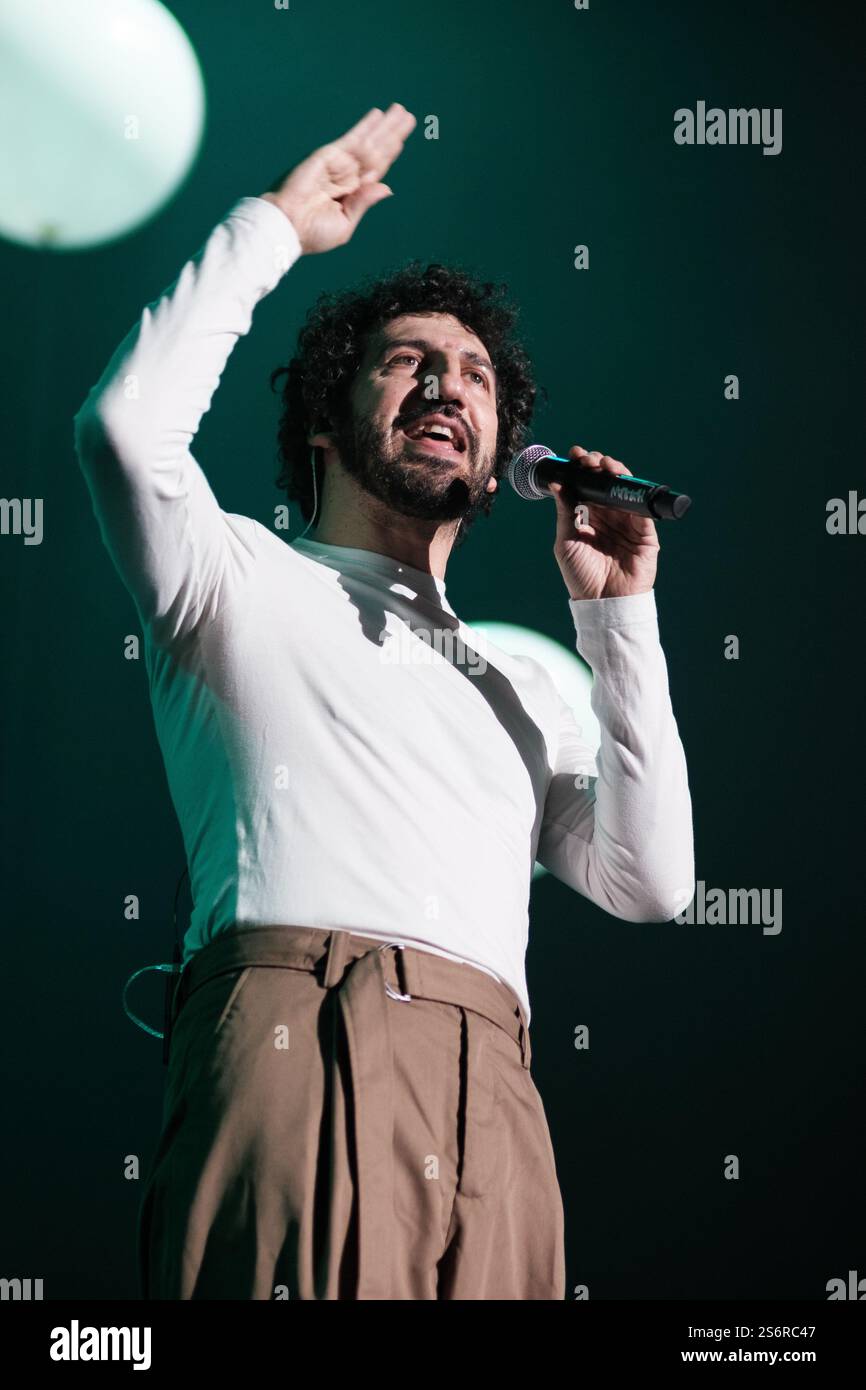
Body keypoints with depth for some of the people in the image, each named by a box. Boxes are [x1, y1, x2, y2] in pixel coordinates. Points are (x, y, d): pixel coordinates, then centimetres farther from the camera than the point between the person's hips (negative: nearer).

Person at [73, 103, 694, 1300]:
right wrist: (271, 225, 11)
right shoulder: (250, 583, 21)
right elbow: (127, 424, 0)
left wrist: (619, 617, 19)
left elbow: (650, 881, 20)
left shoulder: (515, 688, 33)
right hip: (297, 1037, -4)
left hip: (490, 1102, 5)